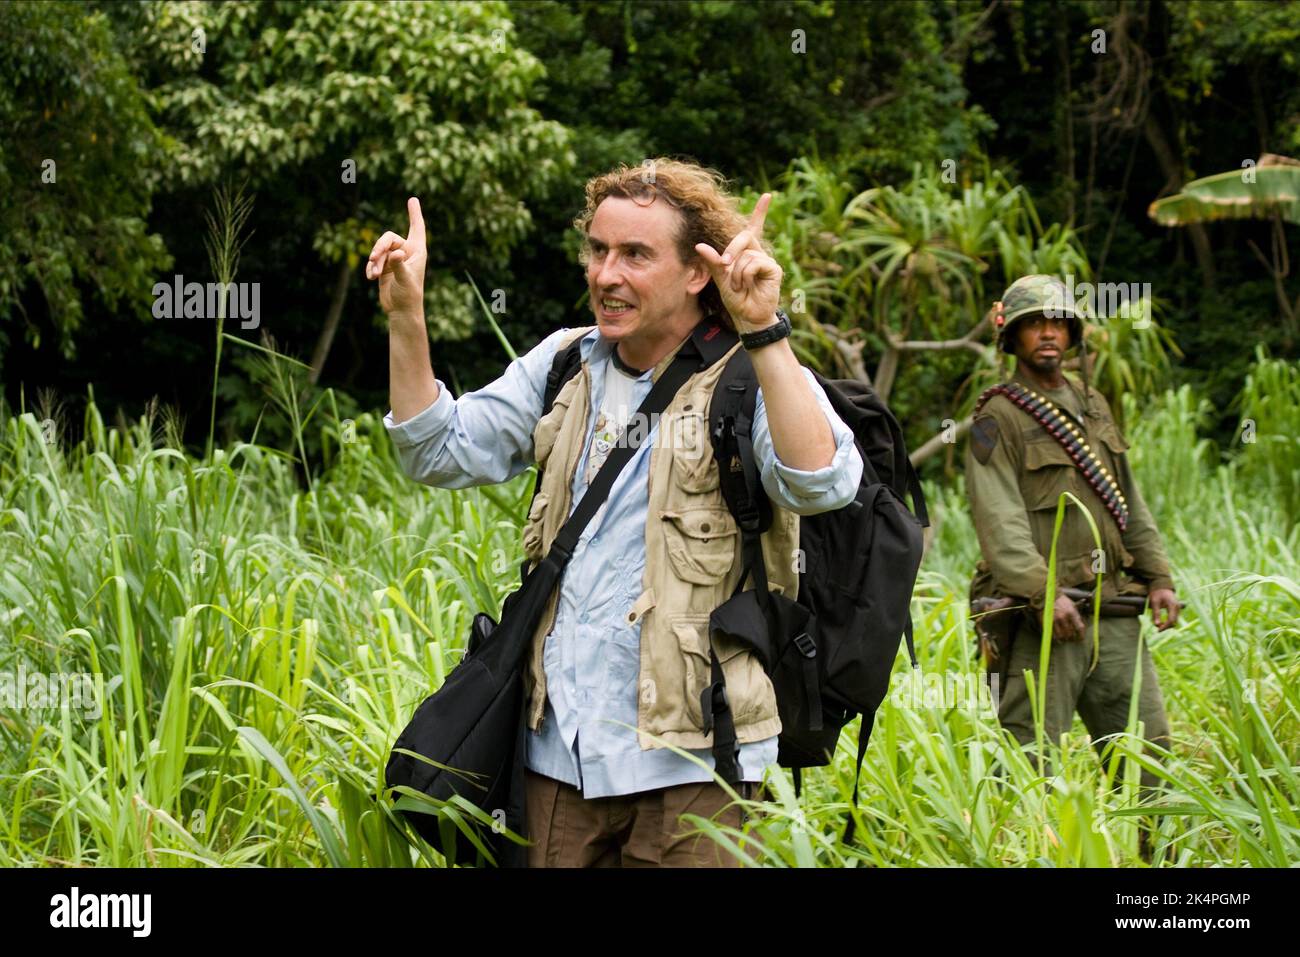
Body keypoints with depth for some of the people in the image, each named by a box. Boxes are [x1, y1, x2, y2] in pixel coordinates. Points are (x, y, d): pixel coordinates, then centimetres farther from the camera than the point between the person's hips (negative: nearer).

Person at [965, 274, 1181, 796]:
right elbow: (1000, 521, -15)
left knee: (1147, 745, 6)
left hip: (1113, 611, 7)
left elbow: (1130, 501, 22)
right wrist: (1045, 594, -25)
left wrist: (1158, 576, 11)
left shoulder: (1094, 406, 19)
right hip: (1040, 618, -7)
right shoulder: (997, 420, -5)